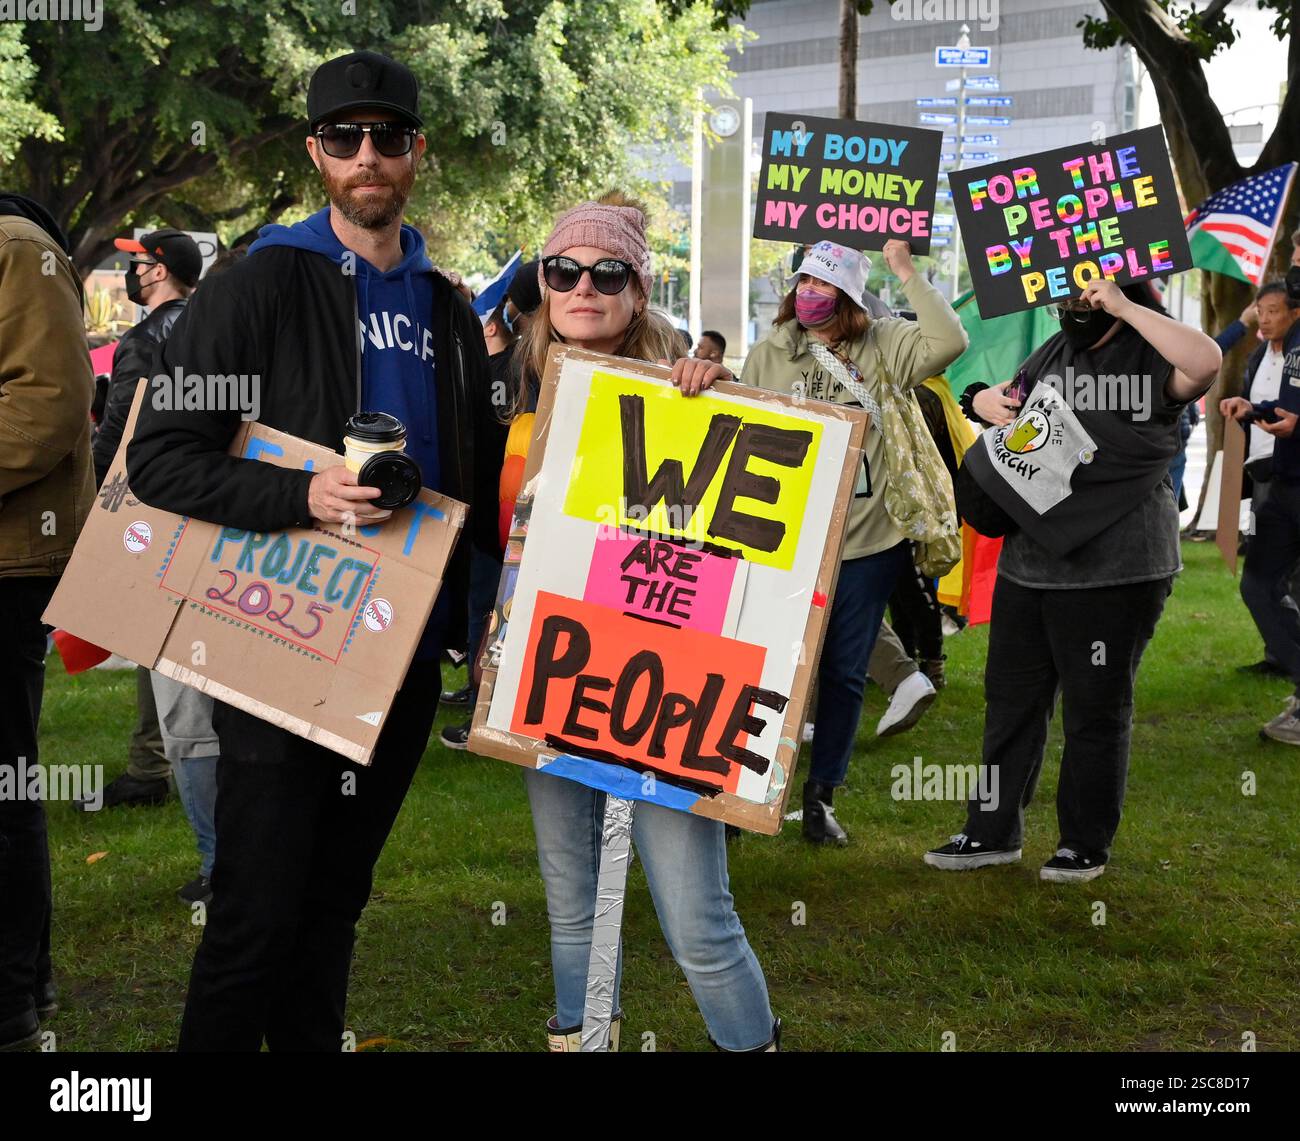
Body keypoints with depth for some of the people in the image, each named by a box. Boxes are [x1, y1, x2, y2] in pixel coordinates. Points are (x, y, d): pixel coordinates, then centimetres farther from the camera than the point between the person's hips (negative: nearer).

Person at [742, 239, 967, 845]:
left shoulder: (885, 345, 0)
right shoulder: (768, 355, 3)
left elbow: (949, 342, -18)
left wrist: (906, 270, -17)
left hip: (868, 541, 0)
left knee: (845, 671, 9)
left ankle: (822, 792, 21)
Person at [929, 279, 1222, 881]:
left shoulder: (1146, 359, -12)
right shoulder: (1056, 351, 11)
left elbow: (1205, 362, -33)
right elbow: (1006, 395, 28)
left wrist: (1123, 307, -28)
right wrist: (986, 399, 3)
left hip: (1113, 572, -7)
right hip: (1027, 562, 8)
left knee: (1096, 711, 5)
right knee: (1011, 699, 14)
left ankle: (1085, 845, 21)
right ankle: (993, 831, 27)